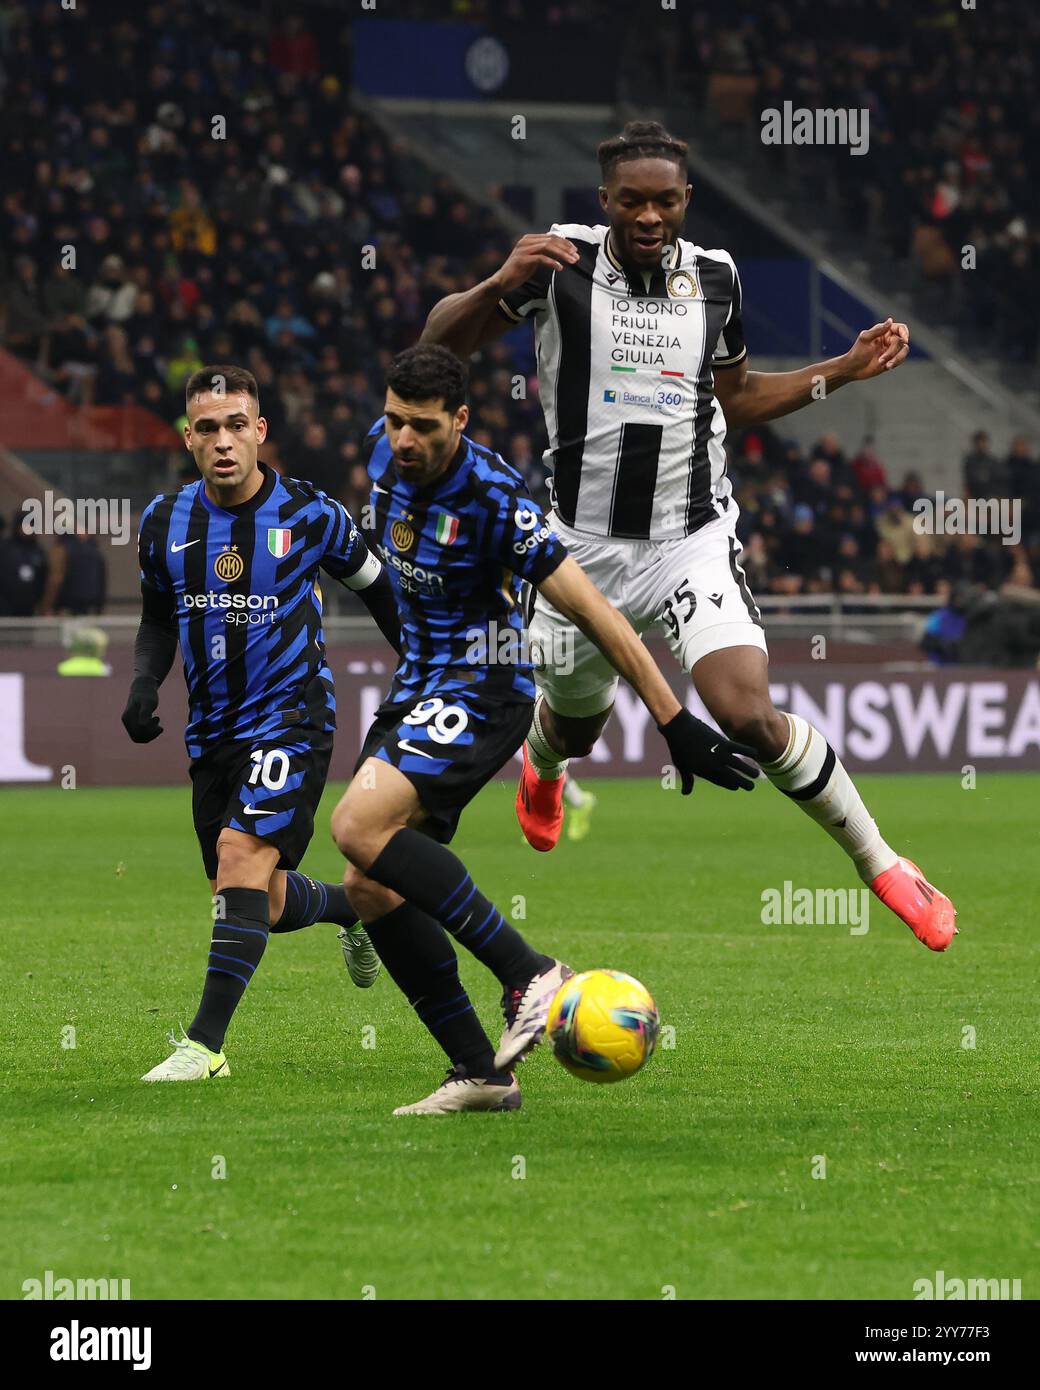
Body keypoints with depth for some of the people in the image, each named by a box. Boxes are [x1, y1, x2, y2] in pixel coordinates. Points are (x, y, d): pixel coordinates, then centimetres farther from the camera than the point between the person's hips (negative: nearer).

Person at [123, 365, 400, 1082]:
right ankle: (354, 906, 47)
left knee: (241, 850, -25)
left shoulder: (310, 514, -9)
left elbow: (374, 585, 8)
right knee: (267, 907, 11)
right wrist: (145, 684, -2)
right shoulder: (165, 521, 1)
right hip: (212, 729, 5)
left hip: (292, 714, -5)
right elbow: (159, 617, 16)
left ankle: (207, 1042, -24)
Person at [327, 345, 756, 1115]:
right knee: (371, 886, -1)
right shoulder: (385, 449, -1)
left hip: (480, 686, -8)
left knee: (359, 828, -26)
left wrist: (676, 722, -22)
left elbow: (592, 611, -21)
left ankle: (529, 972, -22)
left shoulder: (494, 498, -22)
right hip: (418, 681, 8)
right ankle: (479, 1072, 2)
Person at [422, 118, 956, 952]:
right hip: (584, 542, 0)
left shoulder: (715, 278, 1)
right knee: (575, 727, 20)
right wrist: (501, 285, -27)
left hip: (692, 537, 0)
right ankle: (542, 765, 61)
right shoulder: (559, 266, -10)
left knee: (749, 717, -21)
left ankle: (880, 865, -6)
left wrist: (843, 371, 9)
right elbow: (438, 345, -9)